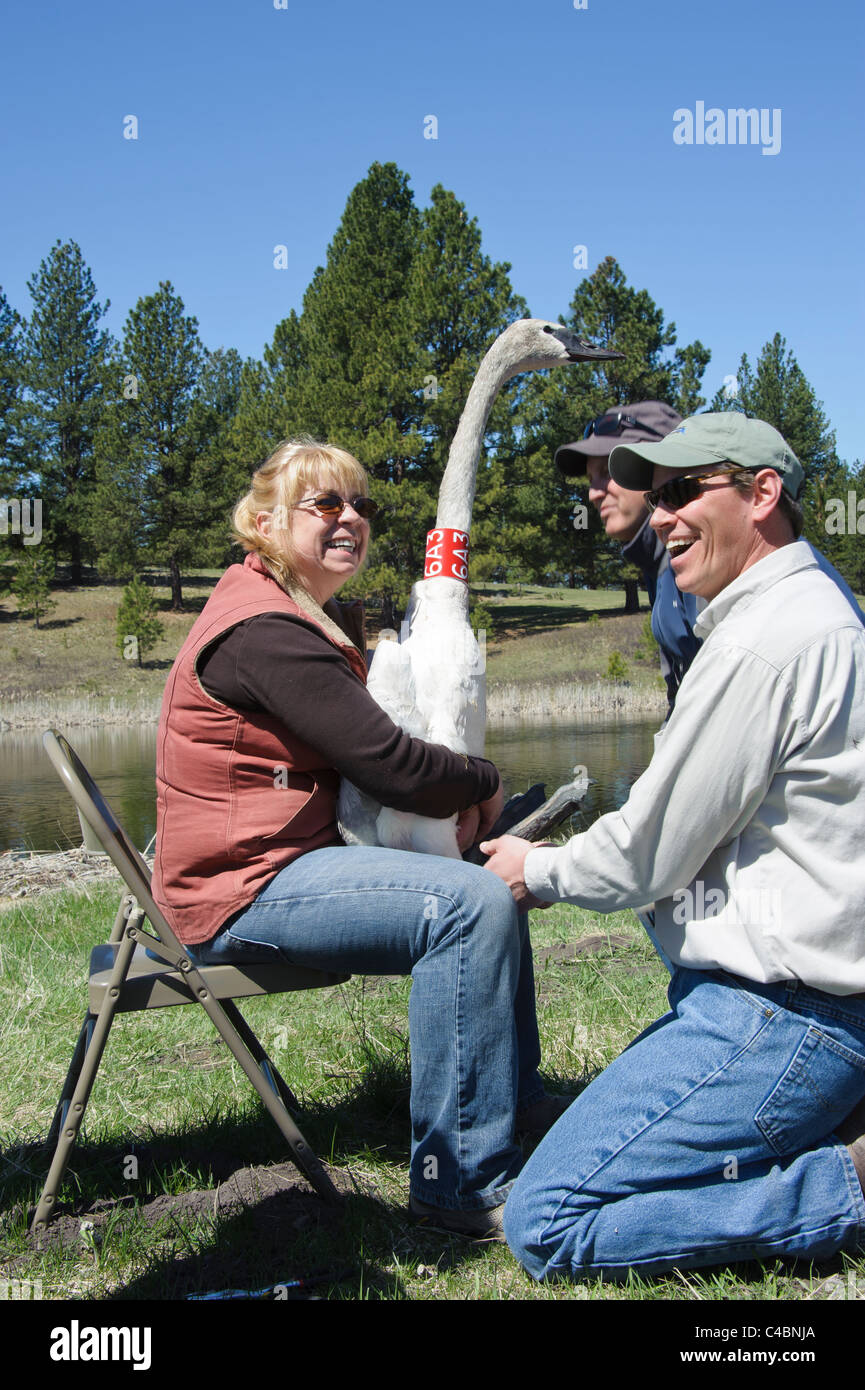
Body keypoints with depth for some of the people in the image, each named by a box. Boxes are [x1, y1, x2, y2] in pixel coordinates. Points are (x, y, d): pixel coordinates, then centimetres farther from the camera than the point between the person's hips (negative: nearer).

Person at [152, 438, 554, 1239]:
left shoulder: (319, 618, 16)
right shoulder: (265, 632, -19)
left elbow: (364, 750, 21)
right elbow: (389, 765, -22)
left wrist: (458, 798, 2)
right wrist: (483, 783, -3)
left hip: (292, 858, 11)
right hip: (243, 888, -11)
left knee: (488, 874, 16)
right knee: (469, 904, -26)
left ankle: (517, 1101, 27)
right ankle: (461, 1179, -18)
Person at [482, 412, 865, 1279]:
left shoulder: (761, 643, -20)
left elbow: (648, 856, -14)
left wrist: (541, 872, 6)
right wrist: (559, 865, 18)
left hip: (778, 1016, -10)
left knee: (543, 1226, -10)